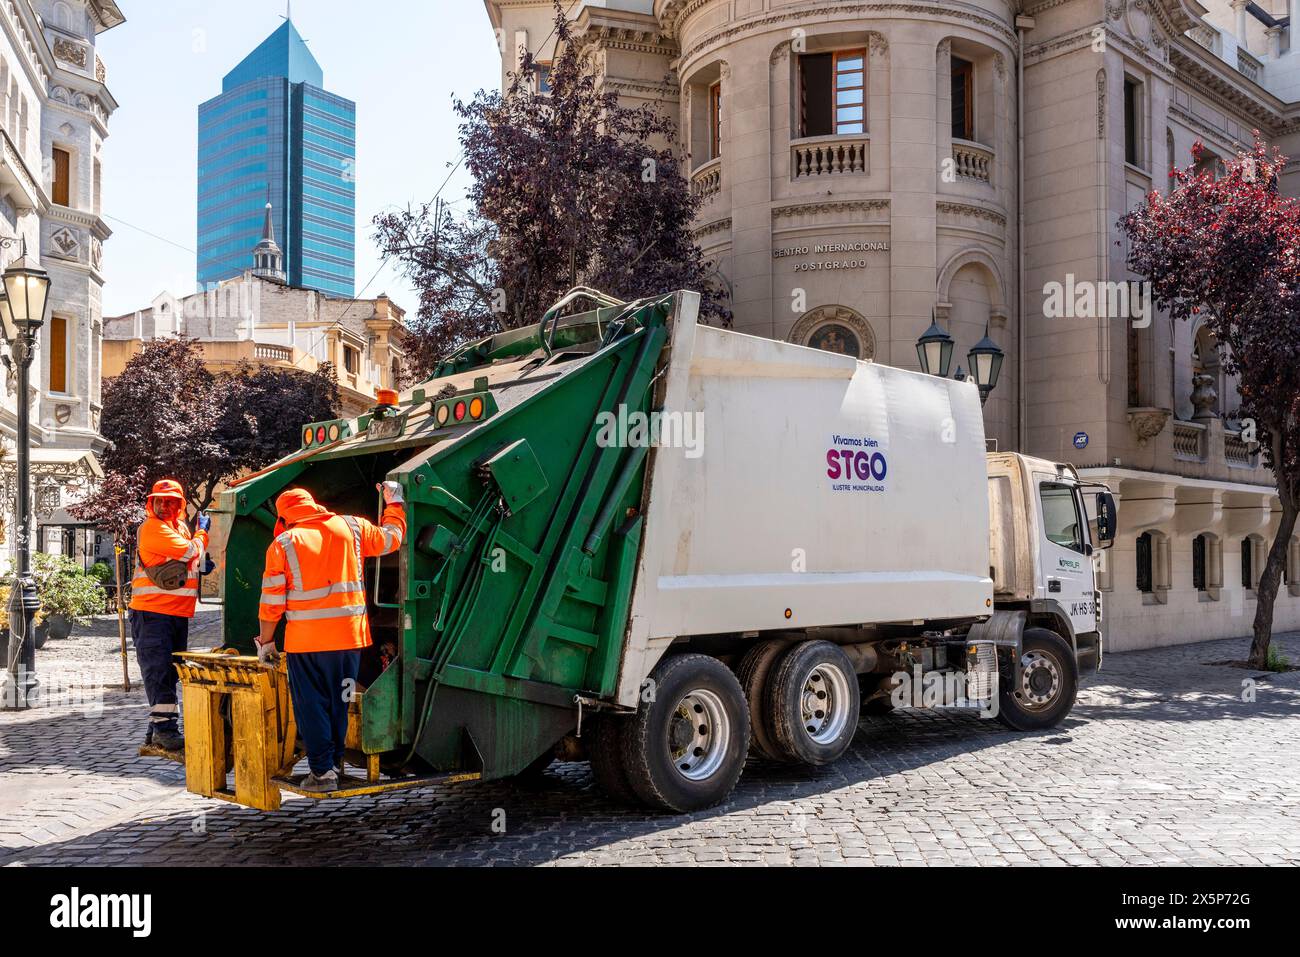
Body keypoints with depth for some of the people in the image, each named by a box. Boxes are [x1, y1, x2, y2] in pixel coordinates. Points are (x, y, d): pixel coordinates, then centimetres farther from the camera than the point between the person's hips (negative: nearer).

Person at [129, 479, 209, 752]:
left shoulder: (181, 527, 16)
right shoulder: (152, 527, -11)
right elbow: (189, 551, -13)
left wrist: (199, 564, 11)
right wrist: (202, 532, 3)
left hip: (178, 614, 8)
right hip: (152, 613, -8)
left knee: (168, 672, 11)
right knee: (158, 671, -9)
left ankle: (158, 729, 17)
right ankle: (164, 728, -8)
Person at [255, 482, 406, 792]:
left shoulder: (283, 544, -3)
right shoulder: (352, 527, 2)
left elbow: (271, 601, -3)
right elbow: (391, 537, 18)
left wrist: (265, 640, 8)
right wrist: (394, 502, 33)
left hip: (305, 641, -3)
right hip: (350, 636, 3)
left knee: (312, 705, 7)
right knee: (339, 702, 18)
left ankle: (322, 771, 7)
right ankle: (335, 761, 30)